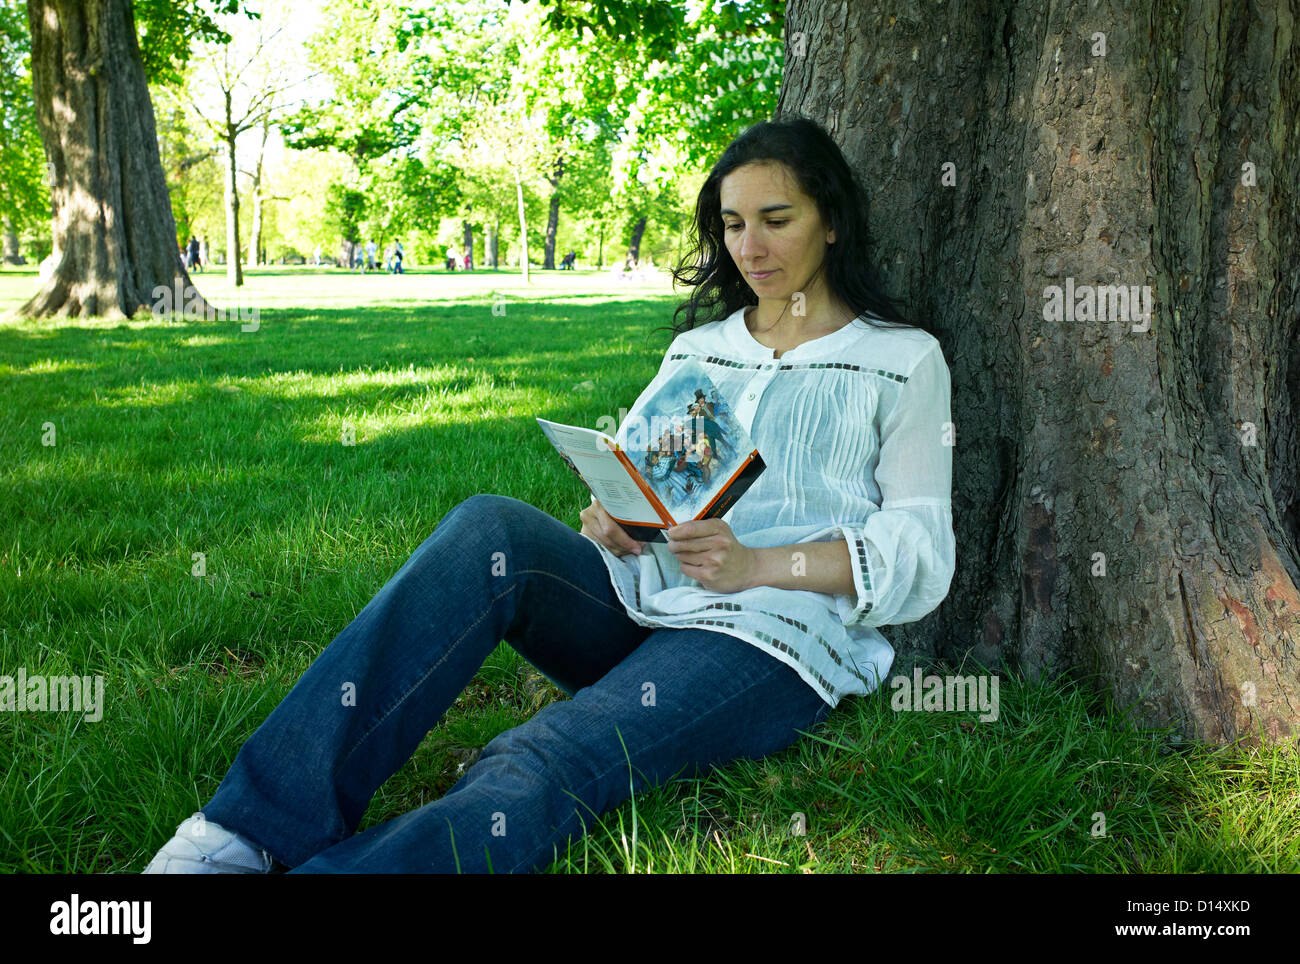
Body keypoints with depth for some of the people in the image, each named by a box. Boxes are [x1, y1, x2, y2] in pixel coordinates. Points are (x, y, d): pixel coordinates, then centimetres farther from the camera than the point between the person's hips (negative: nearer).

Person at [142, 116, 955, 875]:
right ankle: (257, 827, -32)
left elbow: (922, 553, 0)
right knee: (490, 529, -28)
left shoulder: (903, 360, 7)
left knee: (544, 765, -33)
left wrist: (755, 565, -15)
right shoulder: (700, 345, 22)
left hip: (774, 638, -4)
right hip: (641, 603, 5)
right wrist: (610, 515, -5)